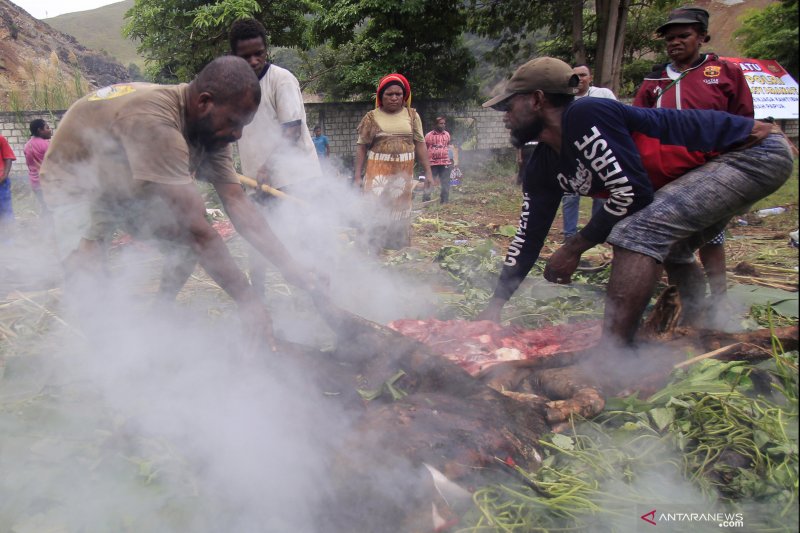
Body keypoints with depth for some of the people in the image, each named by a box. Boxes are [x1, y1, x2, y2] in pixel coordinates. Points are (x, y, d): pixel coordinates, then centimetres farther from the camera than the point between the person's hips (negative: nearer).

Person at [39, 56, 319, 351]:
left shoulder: (212, 128, -16)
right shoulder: (154, 121, -41)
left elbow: (238, 203, -16)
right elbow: (195, 227, -42)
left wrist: (289, 266, -23)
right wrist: (247, 300, -38)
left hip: (130, 186, 7)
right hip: (76, 182, -7)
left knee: (189, 244, 0)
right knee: (84, 282, -23)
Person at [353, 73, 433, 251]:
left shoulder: (412, 115, 6)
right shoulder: (372, 117, 1)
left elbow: (420, 144, 6)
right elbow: (361, 147, 1)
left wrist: (428, 171, 1)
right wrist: (357, 175, -5)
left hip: (403, 172, 2)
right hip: (378, 171, -2)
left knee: (400, 212, 9)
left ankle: (399, 251, 20)